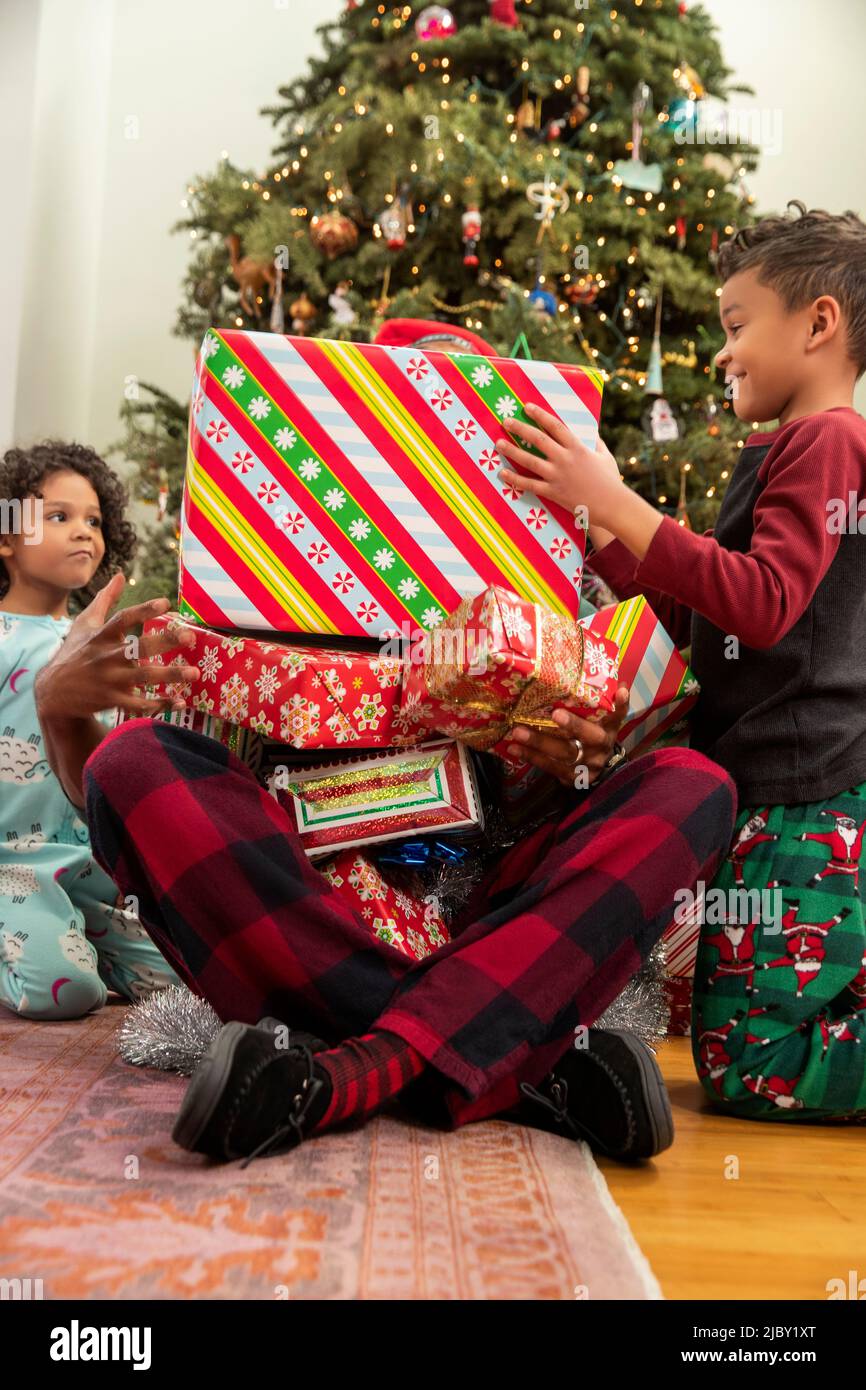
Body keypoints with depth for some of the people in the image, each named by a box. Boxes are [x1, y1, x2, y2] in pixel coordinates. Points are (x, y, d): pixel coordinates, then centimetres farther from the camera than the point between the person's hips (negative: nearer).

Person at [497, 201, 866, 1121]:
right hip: (788, 792, 10)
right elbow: (690, 618, 18)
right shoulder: (787, 452, 21)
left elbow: (764, 605, -25)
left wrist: (616, 502, -24)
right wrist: (588, 524, 12)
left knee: (744, 1068, -6)